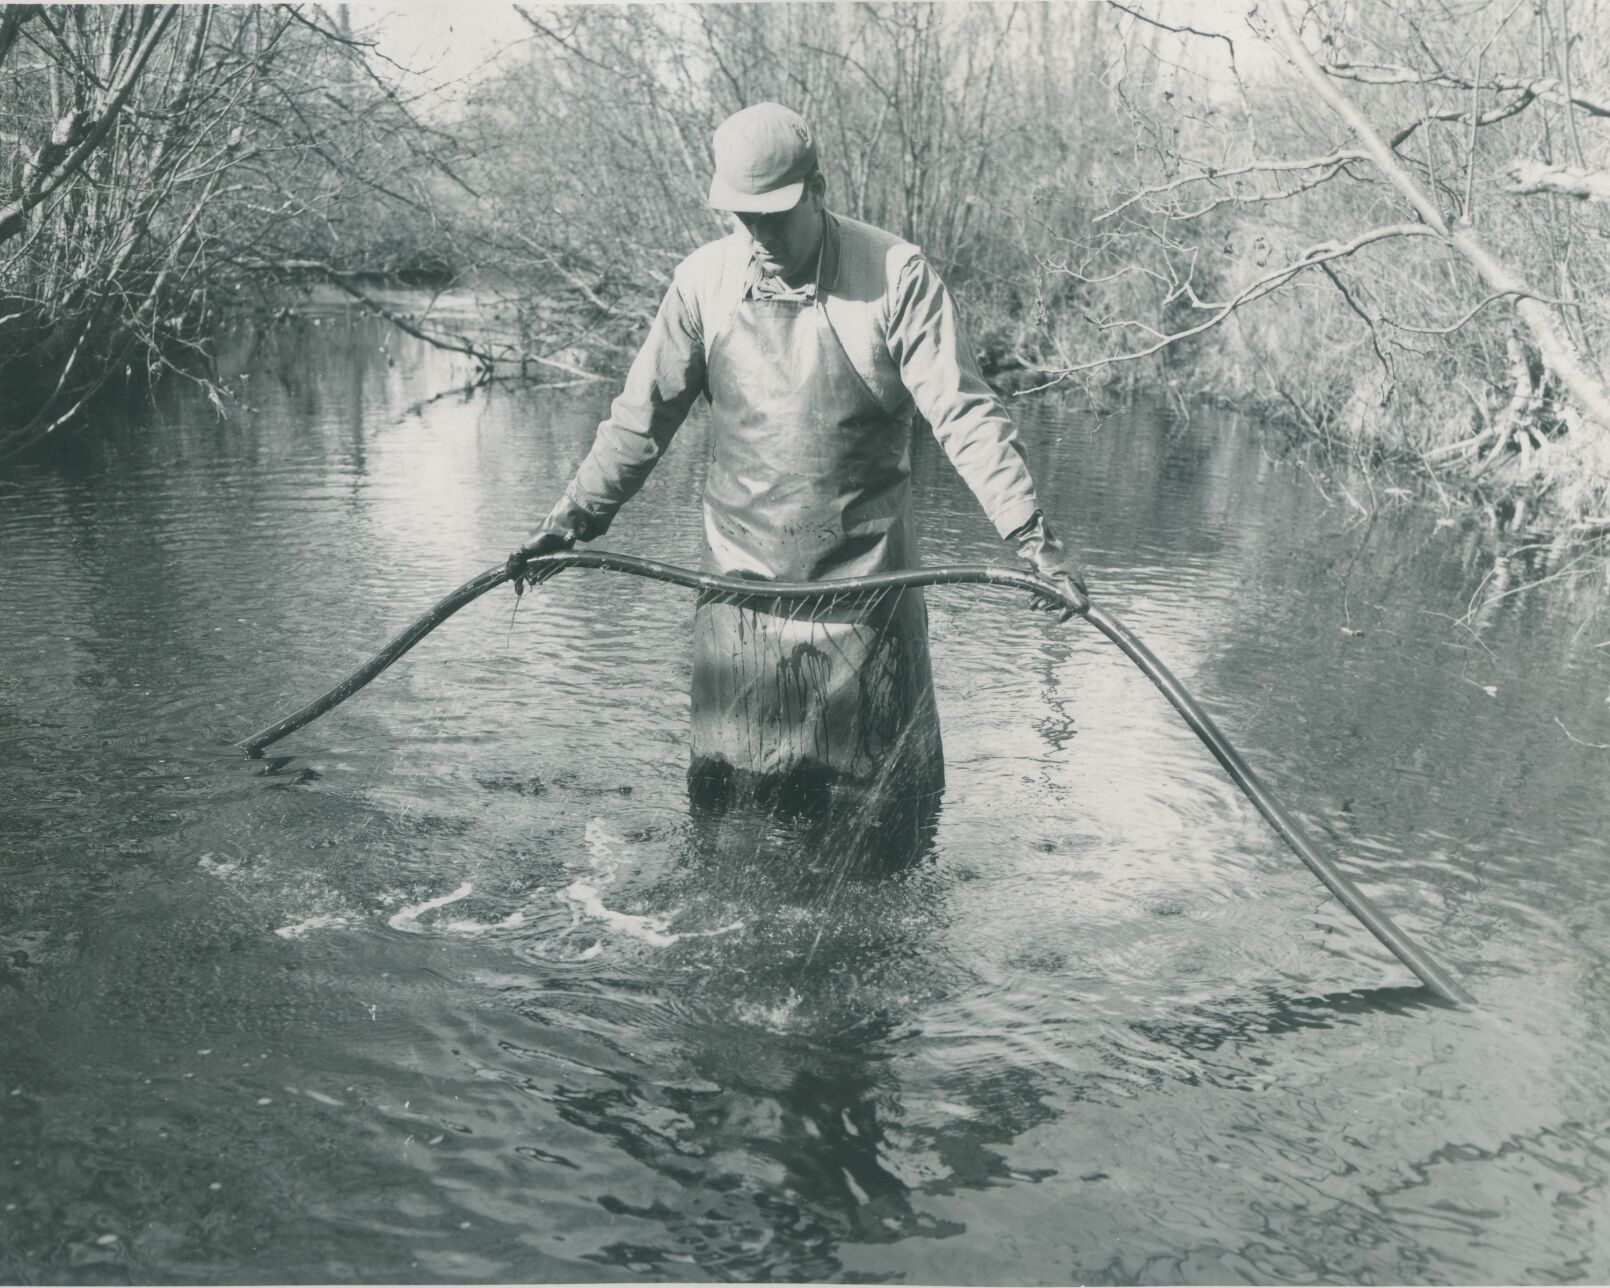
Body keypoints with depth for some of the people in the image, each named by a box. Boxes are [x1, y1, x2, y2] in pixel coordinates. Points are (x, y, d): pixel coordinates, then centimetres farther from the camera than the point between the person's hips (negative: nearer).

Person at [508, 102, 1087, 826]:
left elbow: (964, 413, -11)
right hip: (742, 585, 3)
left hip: (867, 584, -2)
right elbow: (643, 418, 7)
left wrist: (1030, 534, -20)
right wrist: (574, 520, 4)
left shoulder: (896, 274, -9)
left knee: (883, 795, 9)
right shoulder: (704, 279, 0)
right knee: (733, 797, 12)